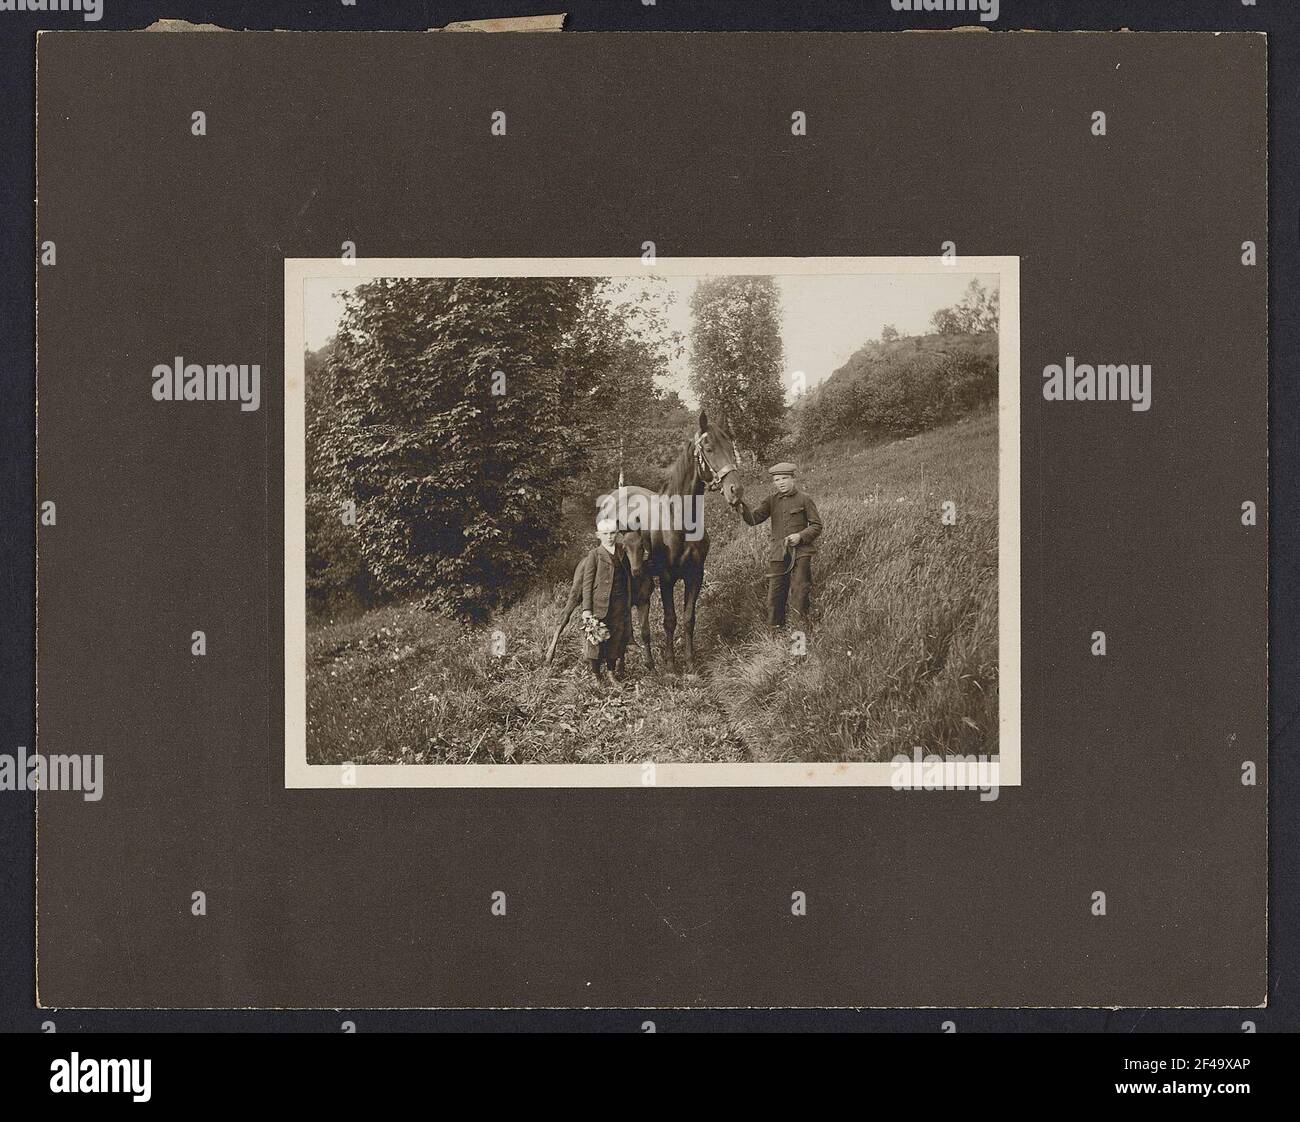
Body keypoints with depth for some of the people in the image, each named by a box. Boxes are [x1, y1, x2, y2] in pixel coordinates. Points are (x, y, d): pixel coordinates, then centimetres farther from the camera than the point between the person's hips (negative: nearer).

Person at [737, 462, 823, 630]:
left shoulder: (804, 499, 1)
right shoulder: (771, 501, 11)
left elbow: (817, 526, 2)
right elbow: (754, 519, 1)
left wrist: (801, 536, -14)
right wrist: (742, 506, -19)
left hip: (800, 552, -3)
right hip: (778, 553, 3)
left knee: (800, 593, -5)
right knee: (774, 594, 1)